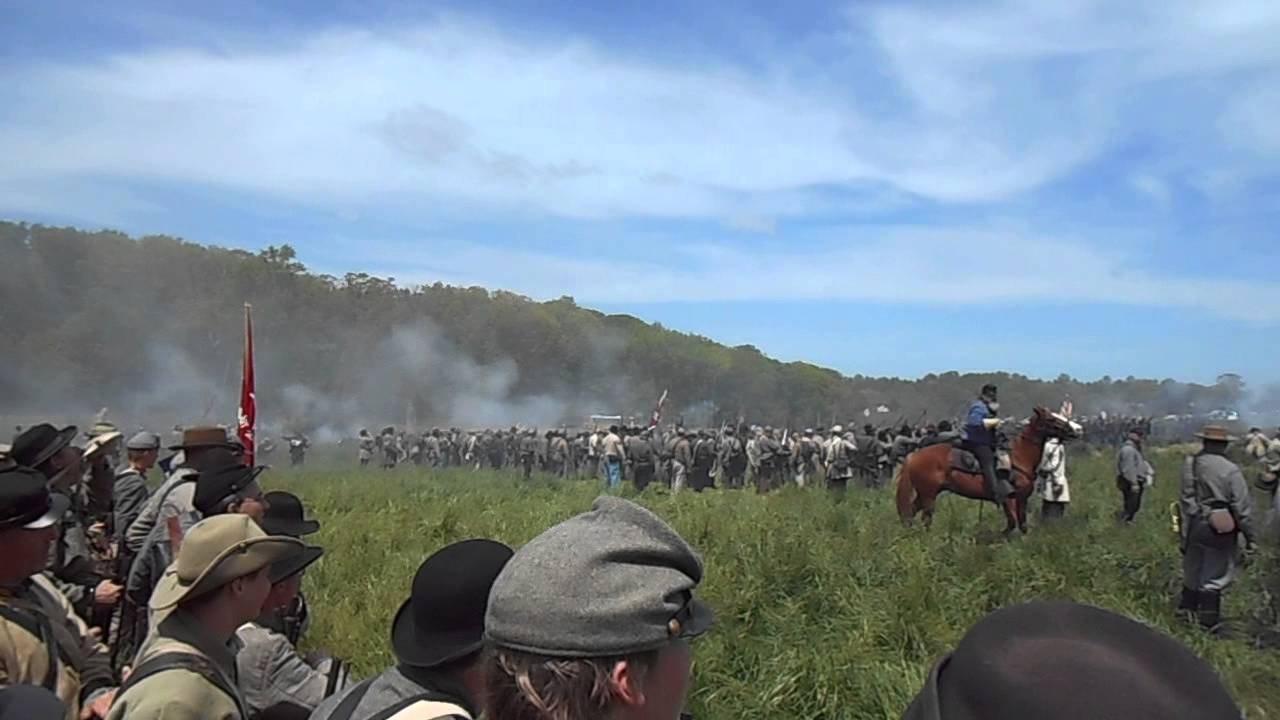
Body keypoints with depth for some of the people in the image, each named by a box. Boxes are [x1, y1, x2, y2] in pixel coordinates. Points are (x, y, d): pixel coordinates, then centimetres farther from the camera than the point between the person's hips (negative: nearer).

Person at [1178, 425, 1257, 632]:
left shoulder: (1190, 465, -4)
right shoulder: (1230, 470, -14)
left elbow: (1184, 498, 0)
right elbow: (1242, 506, -10)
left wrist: (1184, 532, 7)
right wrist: (1251, 535, -1)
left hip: (1194, 525, 4)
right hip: (1220, 529, -4)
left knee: (1192, 570, 19)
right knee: (1215, 575, 8)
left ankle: (1187, 608, 32)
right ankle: (1208, 621, 12)